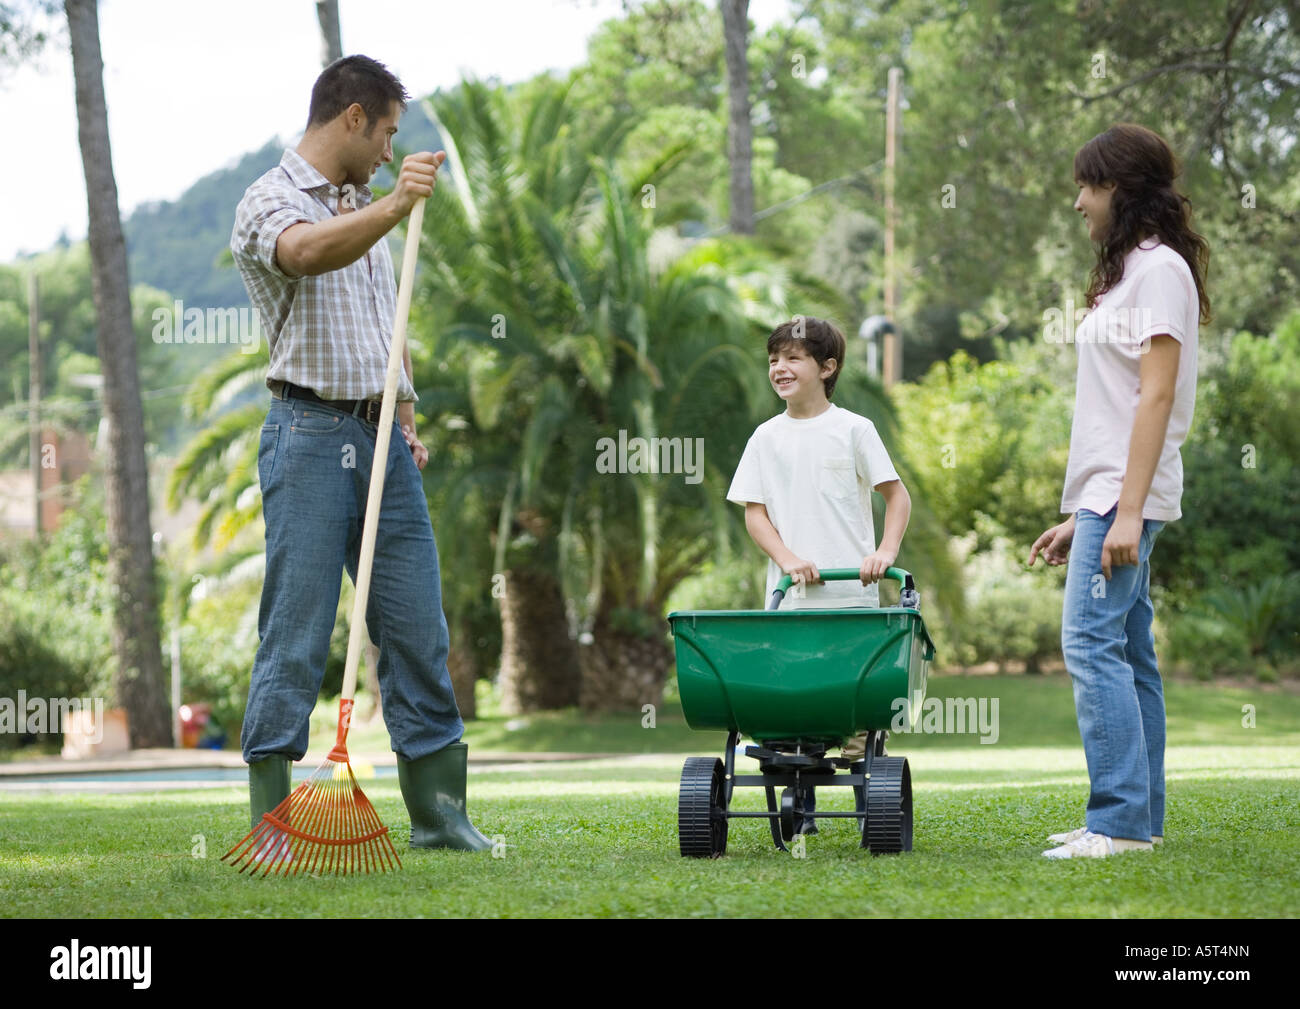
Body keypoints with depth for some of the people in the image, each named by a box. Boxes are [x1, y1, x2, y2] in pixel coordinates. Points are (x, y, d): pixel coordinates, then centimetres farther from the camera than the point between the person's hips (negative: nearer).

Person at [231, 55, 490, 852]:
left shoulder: (365, 209, 21)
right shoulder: (272, 202, -6)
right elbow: (308, 253, -30)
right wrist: (394, 208, -46)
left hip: (382, 440, 8)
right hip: (312, 433, -8)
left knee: (418, 630, 7)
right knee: (297, 637, -7)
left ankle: (440, 814, 13)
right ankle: (272, 824, -2)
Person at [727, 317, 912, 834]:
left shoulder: (852, 429, 3)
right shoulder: (767, 437, 10)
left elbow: (896, 494, 6)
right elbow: (754, 511, 7)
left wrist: (886, 550, -10)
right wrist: (787, 559, -10)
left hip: (853, 595, -2)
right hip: (788, 597, 2)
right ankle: (799, 807, 9)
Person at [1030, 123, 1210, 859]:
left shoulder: (1158, 268, -9)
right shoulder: (1129, 271, 20)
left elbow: (1157, 396, -17)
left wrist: (1128, 512, -22)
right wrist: (1080, 517, 21)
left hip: (1126, 495, -10)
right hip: (1108, 496, 10)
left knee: (1093, 643, -15)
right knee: (1128, 653, 9)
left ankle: (1120, 819, -16)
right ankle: (1142, 819, 11)